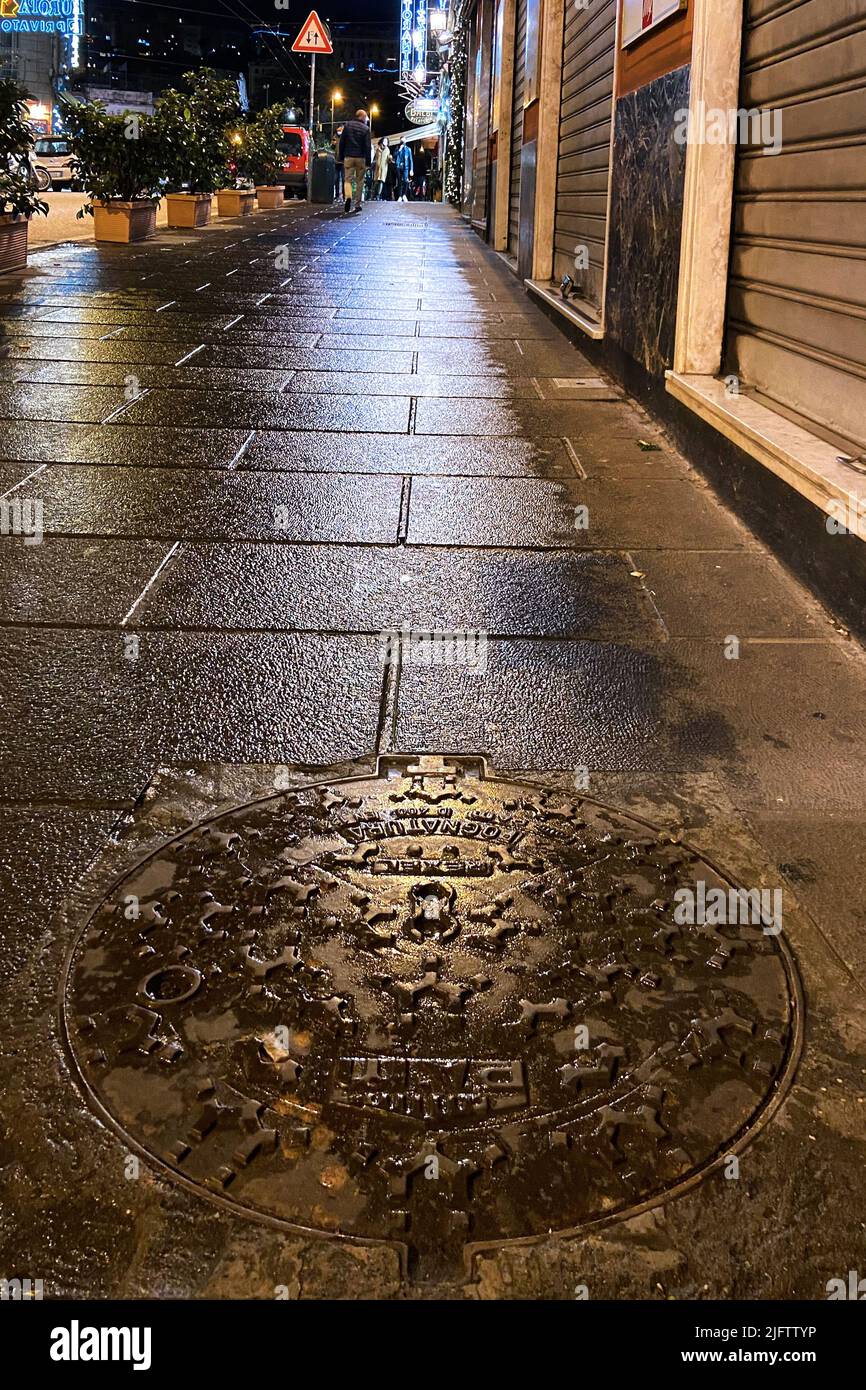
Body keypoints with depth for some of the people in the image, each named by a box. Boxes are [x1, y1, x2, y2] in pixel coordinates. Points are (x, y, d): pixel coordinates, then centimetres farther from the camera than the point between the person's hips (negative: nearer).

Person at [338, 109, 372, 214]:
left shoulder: (347, 125, 5)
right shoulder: (366, 129, -2)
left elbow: (341, 142, 5)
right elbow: (368, 147, -5)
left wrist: (340, 157, 11)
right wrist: (368, 162, -2)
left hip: (348, 157, 1)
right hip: (361, 158, -1)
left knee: (347, 179, 3)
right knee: (359, 181, 8)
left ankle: (348, 197, -25)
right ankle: (357, 204, 9)